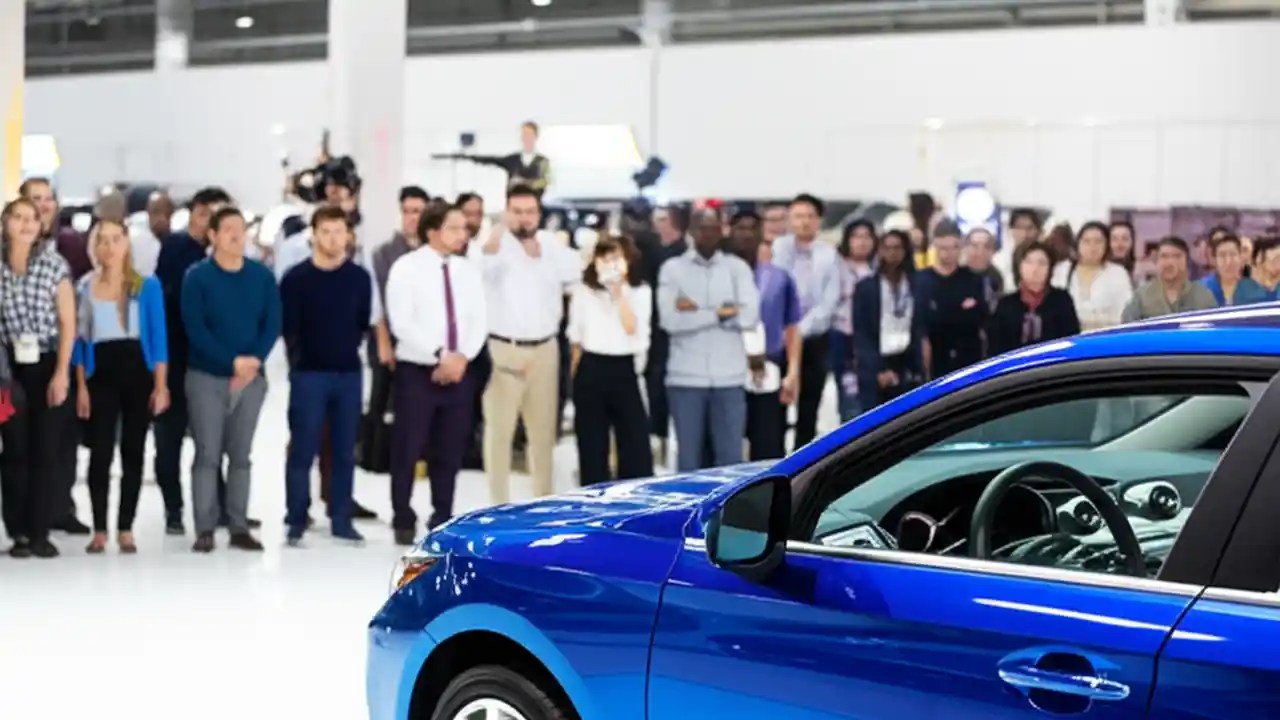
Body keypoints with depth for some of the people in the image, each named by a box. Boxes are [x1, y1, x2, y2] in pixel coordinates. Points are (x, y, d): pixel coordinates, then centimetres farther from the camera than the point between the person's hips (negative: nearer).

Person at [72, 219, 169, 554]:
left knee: (133, 452, 4)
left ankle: (125, 529, 9)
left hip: (137, 374, -1)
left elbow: (158, 338, -1)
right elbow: (79, 339, 6)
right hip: (100, 375, 1)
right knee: (100, 453, -3)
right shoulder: (84, 287, 5)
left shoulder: (148, 286, 1)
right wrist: (81, 387, -1)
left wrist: (161, 386, -7)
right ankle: (99, 530, 2)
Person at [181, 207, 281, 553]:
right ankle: (205, 529, 0)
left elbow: (272, 324, 1)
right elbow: (195, 329, -11)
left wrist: (253, 361, -14)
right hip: (207, 377, -3)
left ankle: (240, 527, 12)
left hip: (251, 377, 3)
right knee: (207, 454, -3)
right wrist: (233, 361, -19)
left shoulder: (262, 276, 5)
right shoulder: (197, 277, -5)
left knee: (241, 455, 7)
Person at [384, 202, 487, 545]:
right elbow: (402, 323, -15)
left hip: (459, 371, 4)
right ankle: (403, 520, 11)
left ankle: (443, 520, 18)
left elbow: (479, 321, 5)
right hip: (417, 371, -4)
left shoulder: (468, 270, 9)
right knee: (408, 449, 0)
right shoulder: (406, 268, -7)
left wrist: (462, 356, -12)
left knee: (450, 451, 8)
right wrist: (440, 355, -19)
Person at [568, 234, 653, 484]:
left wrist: (619, 294, -13)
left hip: (624, 370, -1)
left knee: (635, 443, -4)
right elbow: (575, 337, 11)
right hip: (591, 370, 1)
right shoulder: (583, 291, 5)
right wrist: (575, 374, 9)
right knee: (592, 446, 5)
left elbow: (633, 328, -12)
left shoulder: (640, 291, 3)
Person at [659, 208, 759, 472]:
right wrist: (720, 313, -8)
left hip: (729, 378, 1)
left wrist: (696, 310, -10)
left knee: (731, 458, 4)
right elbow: (671, 320, -11)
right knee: (688, 457, 5)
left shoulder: (737, 267, 6)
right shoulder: (673, 268, 2)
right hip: (686, 377, -1)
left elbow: (750, 316, -8)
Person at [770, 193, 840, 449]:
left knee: (809, 412, 7)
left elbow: (830, 300, -3)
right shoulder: (776, 249, -2)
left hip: (815, 340, 2)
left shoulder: (829, 253, 2)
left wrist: (802, 329, -12)